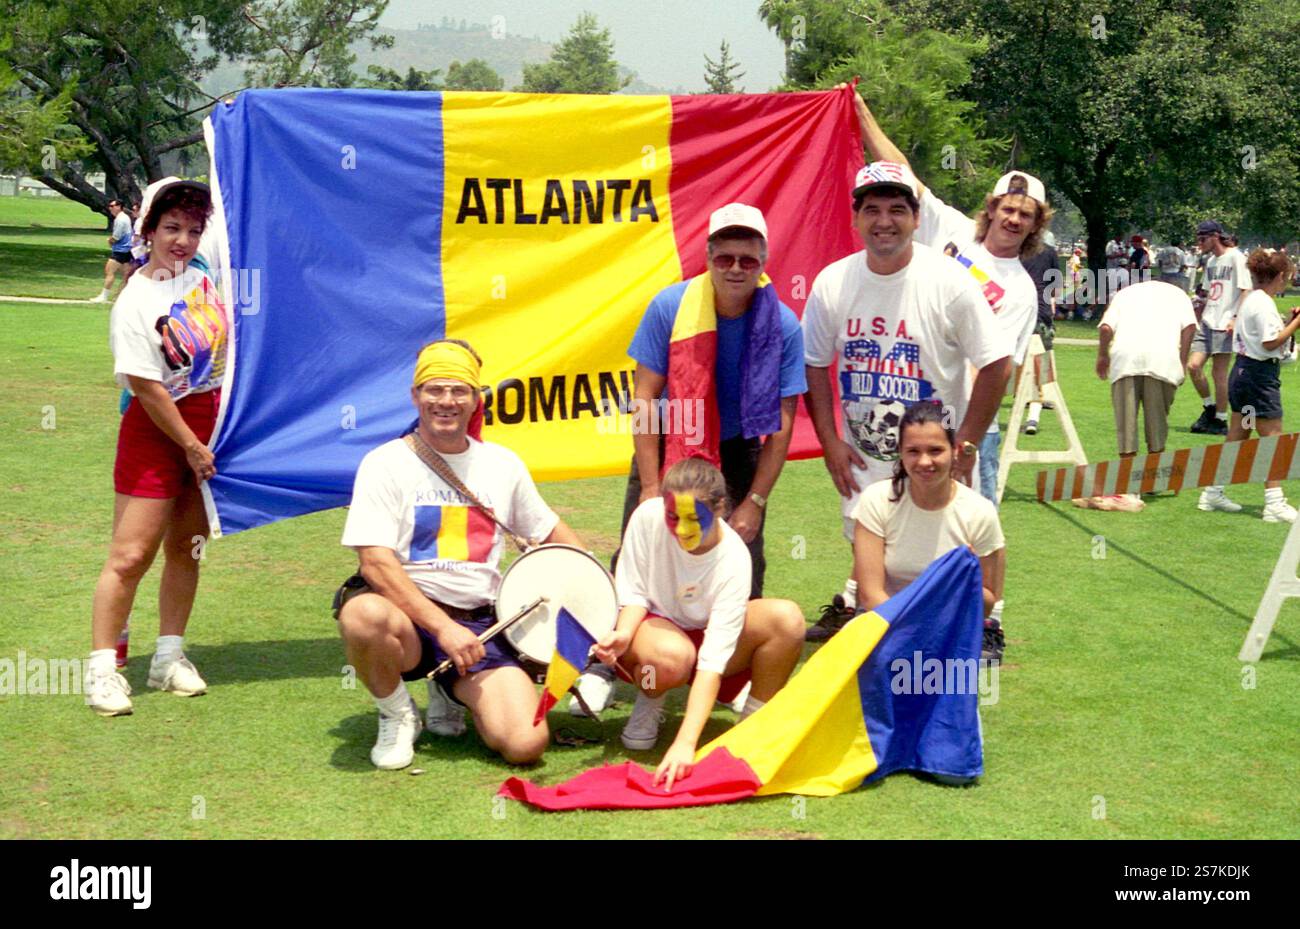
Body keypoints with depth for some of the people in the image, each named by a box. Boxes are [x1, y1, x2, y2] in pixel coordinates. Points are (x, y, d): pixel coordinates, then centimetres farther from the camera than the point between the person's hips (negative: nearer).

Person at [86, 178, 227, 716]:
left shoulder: (204, 275, 4)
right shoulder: (134, 304, -15)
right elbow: (147, 388, -16)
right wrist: (191, 446, -13)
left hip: (213, 420, 7)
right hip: (158, 430, -7)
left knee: (186, 547, 13)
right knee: (131, 554, -7)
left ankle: (169, 657, 23)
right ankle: (102, 668, 1)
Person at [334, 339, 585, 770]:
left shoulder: (502, 464, 10)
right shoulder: (386, 464, -4)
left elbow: (551, 531, 22)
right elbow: (376, 561, -13)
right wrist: (443, 627, -22)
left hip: (481, 624, 3)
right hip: (408, 612, -3)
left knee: (526, 745, -18)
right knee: (364, 616, -40)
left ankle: (451, 693, 18)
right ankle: (397, 714, -5)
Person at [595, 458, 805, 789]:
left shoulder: (733, 559, -27)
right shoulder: (648, 517, -23)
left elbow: (712, 659, -34)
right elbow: (633, 591, -10)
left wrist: (686, 742, -43)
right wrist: (624, 633, -34)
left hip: (707, 634, 0)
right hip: (652, 626, 0)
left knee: (786, 618, -29)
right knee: (673, 656, -40)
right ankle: (649, 703, -2)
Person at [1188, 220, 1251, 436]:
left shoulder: (1235, 258, -7)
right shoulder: (1211, 261, 17)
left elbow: (1246, 290, -12)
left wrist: (1236, 317, -20)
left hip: (1225, 324, -7)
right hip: (1207, 323, 7)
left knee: (1219, 372, -4)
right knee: (1193, 366, -2)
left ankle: (1220, 420, 6)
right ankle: (1209, 408, 16)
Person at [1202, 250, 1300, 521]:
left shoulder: (1252, 300, 13)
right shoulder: (1264, 303, -16)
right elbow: (1270, 343, -21)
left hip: (1243, 370, 10)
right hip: (1260, 374, -10)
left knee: (1237, 436, 15)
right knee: (1273, 437, -7)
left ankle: (1212, 493, 20)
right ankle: (1274, 503, -8)